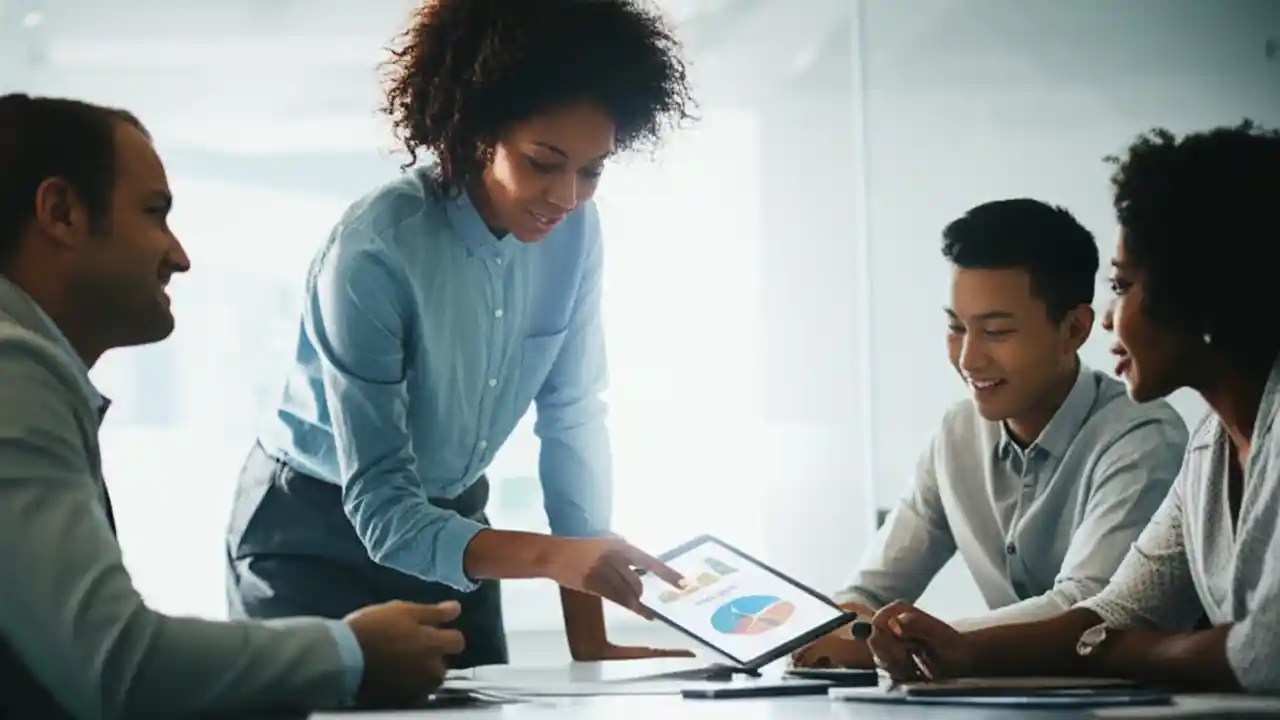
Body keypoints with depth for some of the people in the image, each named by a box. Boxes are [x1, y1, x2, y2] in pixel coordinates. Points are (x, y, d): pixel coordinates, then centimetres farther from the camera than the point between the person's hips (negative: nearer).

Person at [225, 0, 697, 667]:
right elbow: (382, 512, -31)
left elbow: (572, 422, -7)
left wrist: (588, 640, -12)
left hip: (448, 519, 5)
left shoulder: (574, 231, -12)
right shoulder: (376, 251, -29)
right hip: (316, 537, -5)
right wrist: (552, 555, -46)